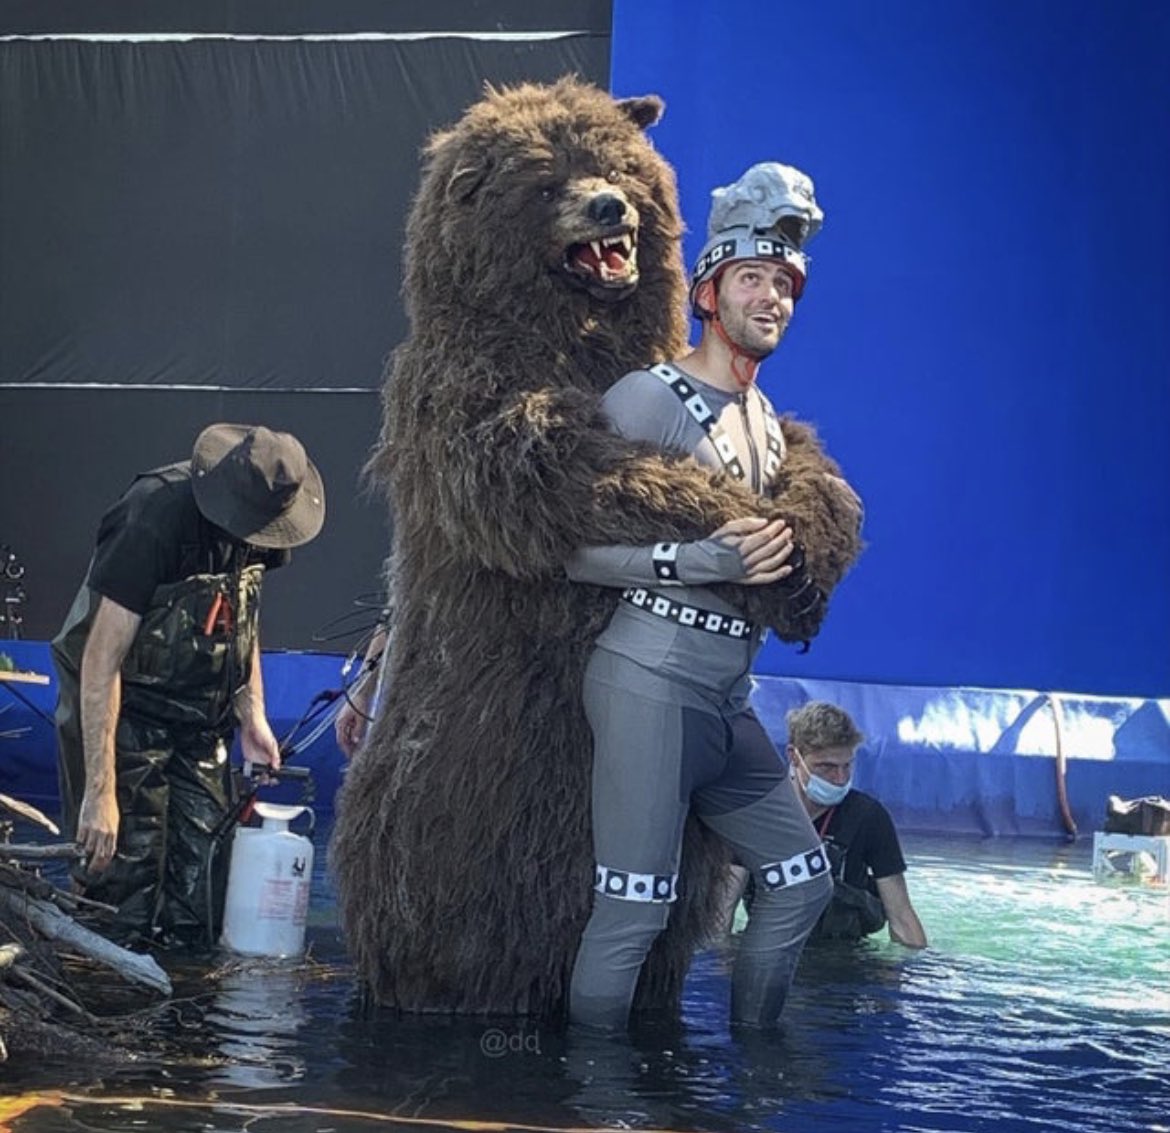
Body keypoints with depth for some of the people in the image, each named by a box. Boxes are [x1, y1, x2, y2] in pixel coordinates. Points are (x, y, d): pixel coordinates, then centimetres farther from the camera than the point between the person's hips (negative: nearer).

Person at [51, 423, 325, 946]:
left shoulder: (257, 517, -4)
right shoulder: (155, 521, -25)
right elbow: (101, 661, -26)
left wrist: (252, 715, 2)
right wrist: (100, 790, -28)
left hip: (199, 723, 6)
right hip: (126, 714, -6)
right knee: (127, 873, -8)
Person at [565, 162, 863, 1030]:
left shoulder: (771, 426, 20)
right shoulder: (648, 398, -5)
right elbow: (583, 550, -15)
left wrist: (820, 545, 7)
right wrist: (714, 558, -21)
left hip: (729, 695, 9)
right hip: (651, 678, -9)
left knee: (803, 878, 13)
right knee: (635, 906, -10)